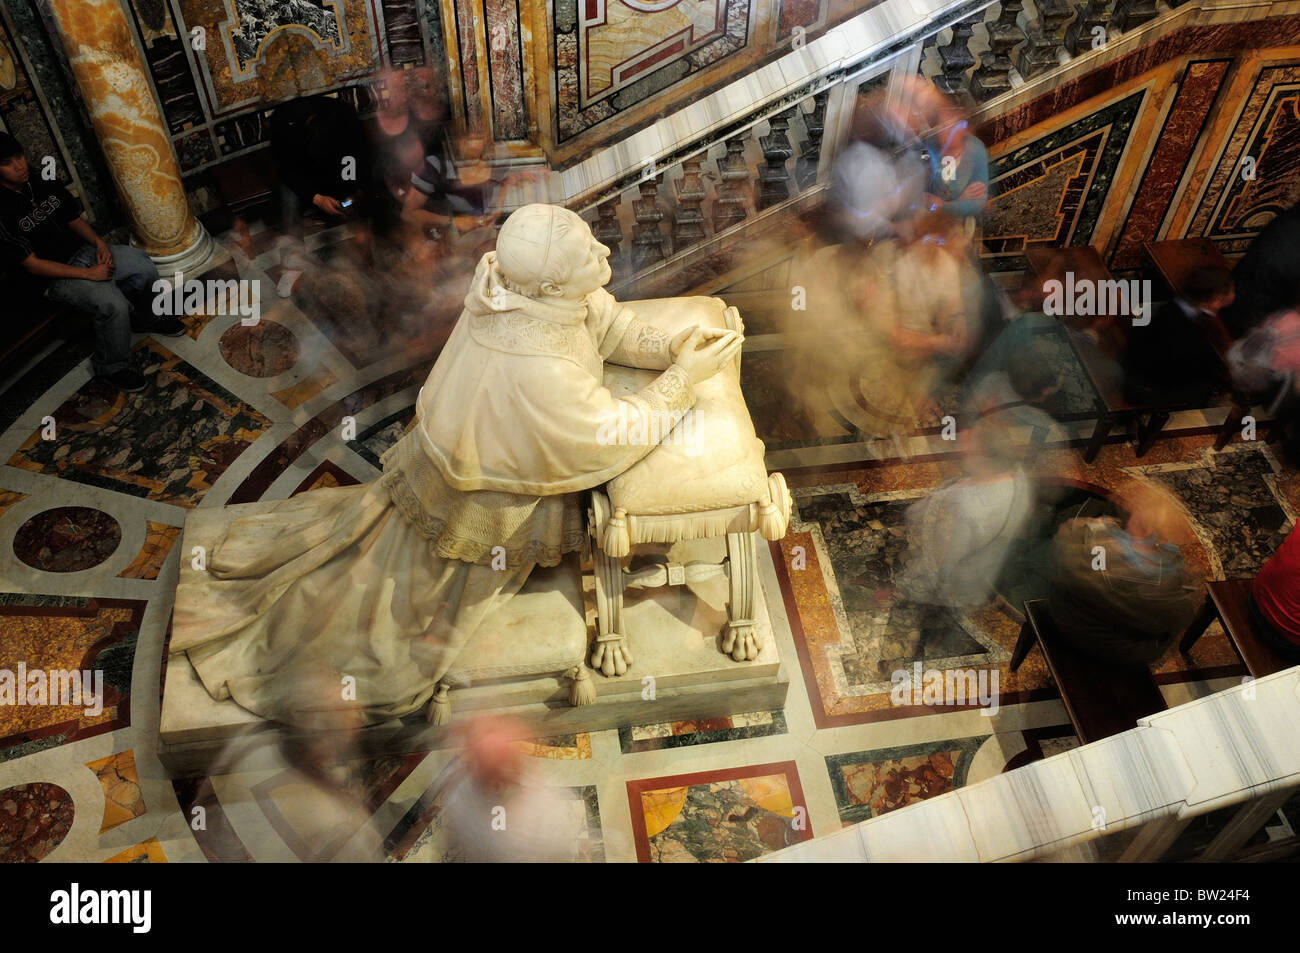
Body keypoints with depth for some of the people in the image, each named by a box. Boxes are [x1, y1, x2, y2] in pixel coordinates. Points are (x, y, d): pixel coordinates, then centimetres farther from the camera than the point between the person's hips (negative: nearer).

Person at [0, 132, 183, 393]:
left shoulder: (45, 185, 1)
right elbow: (31, 264, -19)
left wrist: (99, 242, -7)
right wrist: (88, 274, -22)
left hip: (82, 251, 7)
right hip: (53, 276, -7)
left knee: (144, 267, -11)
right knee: (112, 304, -30)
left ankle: (149, 318, 20)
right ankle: (112, 367, -6)